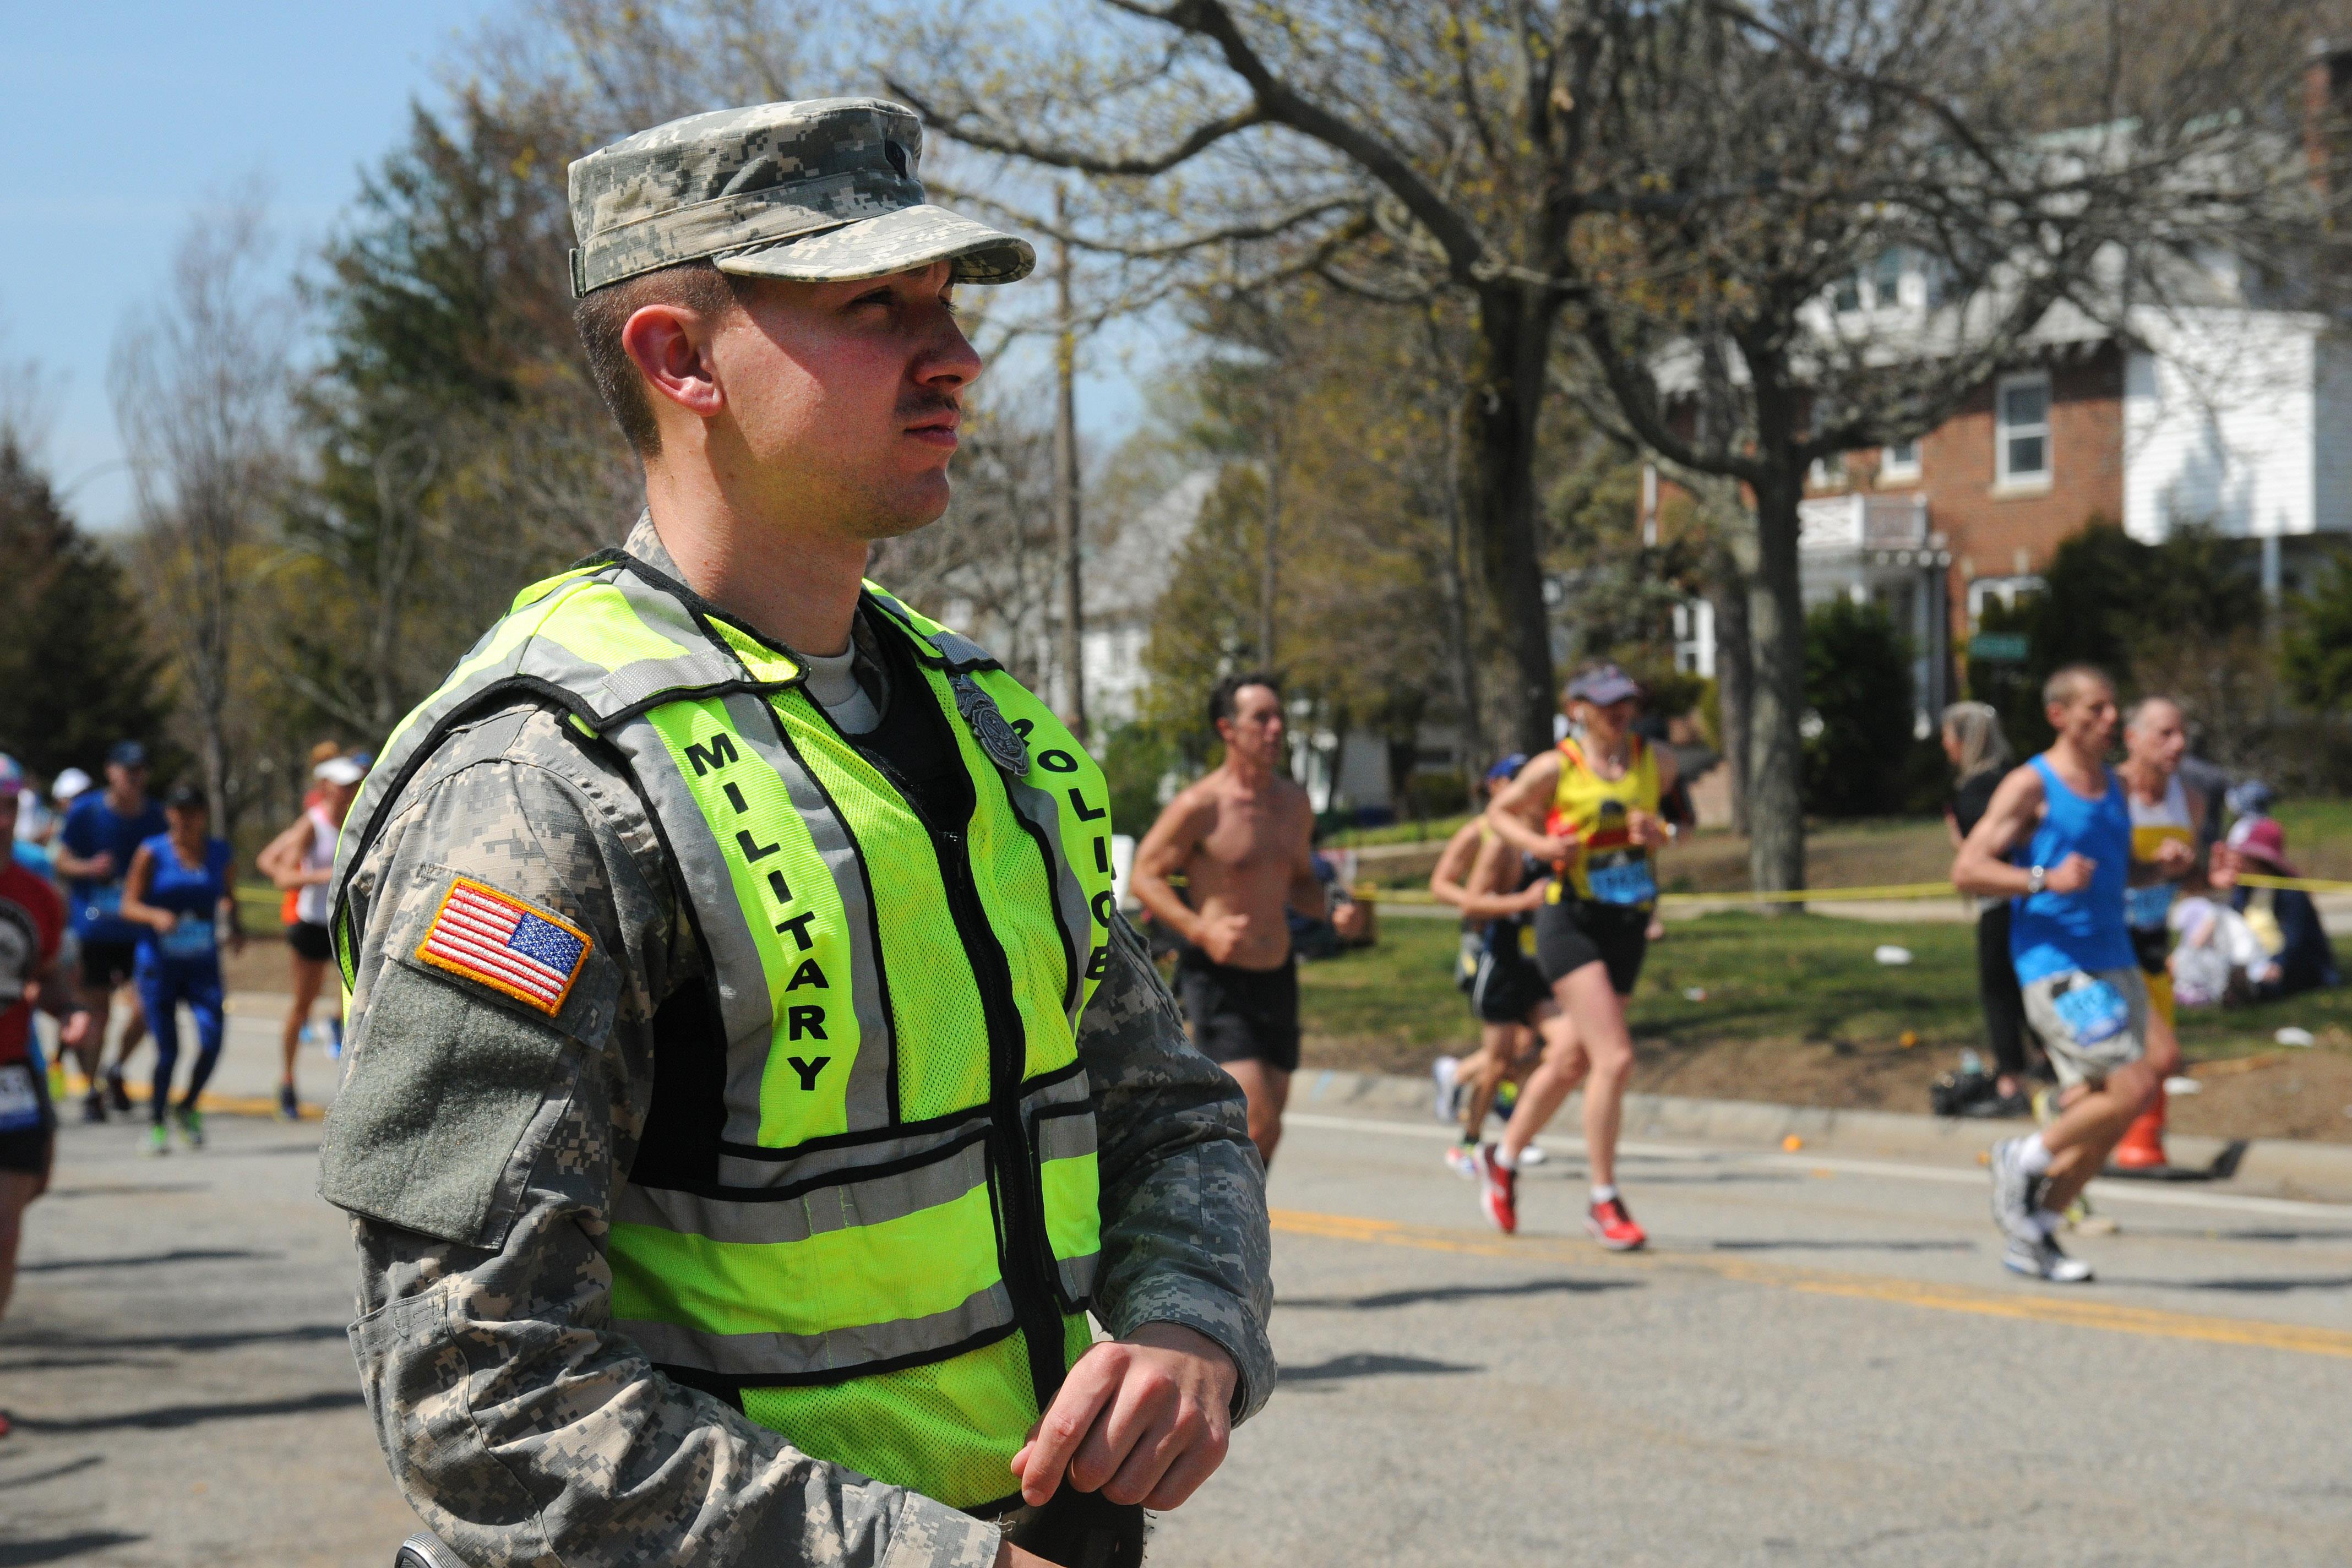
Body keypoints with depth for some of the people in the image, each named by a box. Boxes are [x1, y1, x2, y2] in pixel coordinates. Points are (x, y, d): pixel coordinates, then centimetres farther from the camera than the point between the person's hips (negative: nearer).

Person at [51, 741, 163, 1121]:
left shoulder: (154, 816, 4)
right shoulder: (86, 811, -3)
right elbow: (62, 861, 2)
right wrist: (89, 868, -18)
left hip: (137, 929, 2)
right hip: (94, 928, -2)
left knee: (144, 1010, -8)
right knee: (98, 1010, 1)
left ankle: (116, 1071, 18)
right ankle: (92, 1092, 16)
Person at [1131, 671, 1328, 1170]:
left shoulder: (1294, 802, 8)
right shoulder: (1199, 806, -12)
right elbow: (1144, 875, -7)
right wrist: (1202, 930, -21)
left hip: (1277, 976, 7)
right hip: (1217, 979, -7)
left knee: (1265, 1131, 9)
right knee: (1257, 1123, -18)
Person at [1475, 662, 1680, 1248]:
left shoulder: (1657, 761, 5)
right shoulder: (1556, 768, -6)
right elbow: (1500, 812, 8)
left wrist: (1659, 832, -3)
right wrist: (1539, 845, -11)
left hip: (1628, 928, 5)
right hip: (1571, 920, -5)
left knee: (1570, 1062, 14)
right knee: (1615, 1058, -18)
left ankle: (1502, 1159, 38)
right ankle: (1604, 1202, -6)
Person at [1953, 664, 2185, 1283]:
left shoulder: (2113, 786, 16)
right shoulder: (2031, 786, -7)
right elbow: (1967, 870, -13)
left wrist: (2160, 866, 8)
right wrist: (2044, 880, -26)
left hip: (2113, 964, 8)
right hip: (2054, 967, -8)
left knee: (2101, 1110, 5)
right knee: (2133, 1087, -17)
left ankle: (2033, 1233, 17)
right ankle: (2022, 1161, 3)